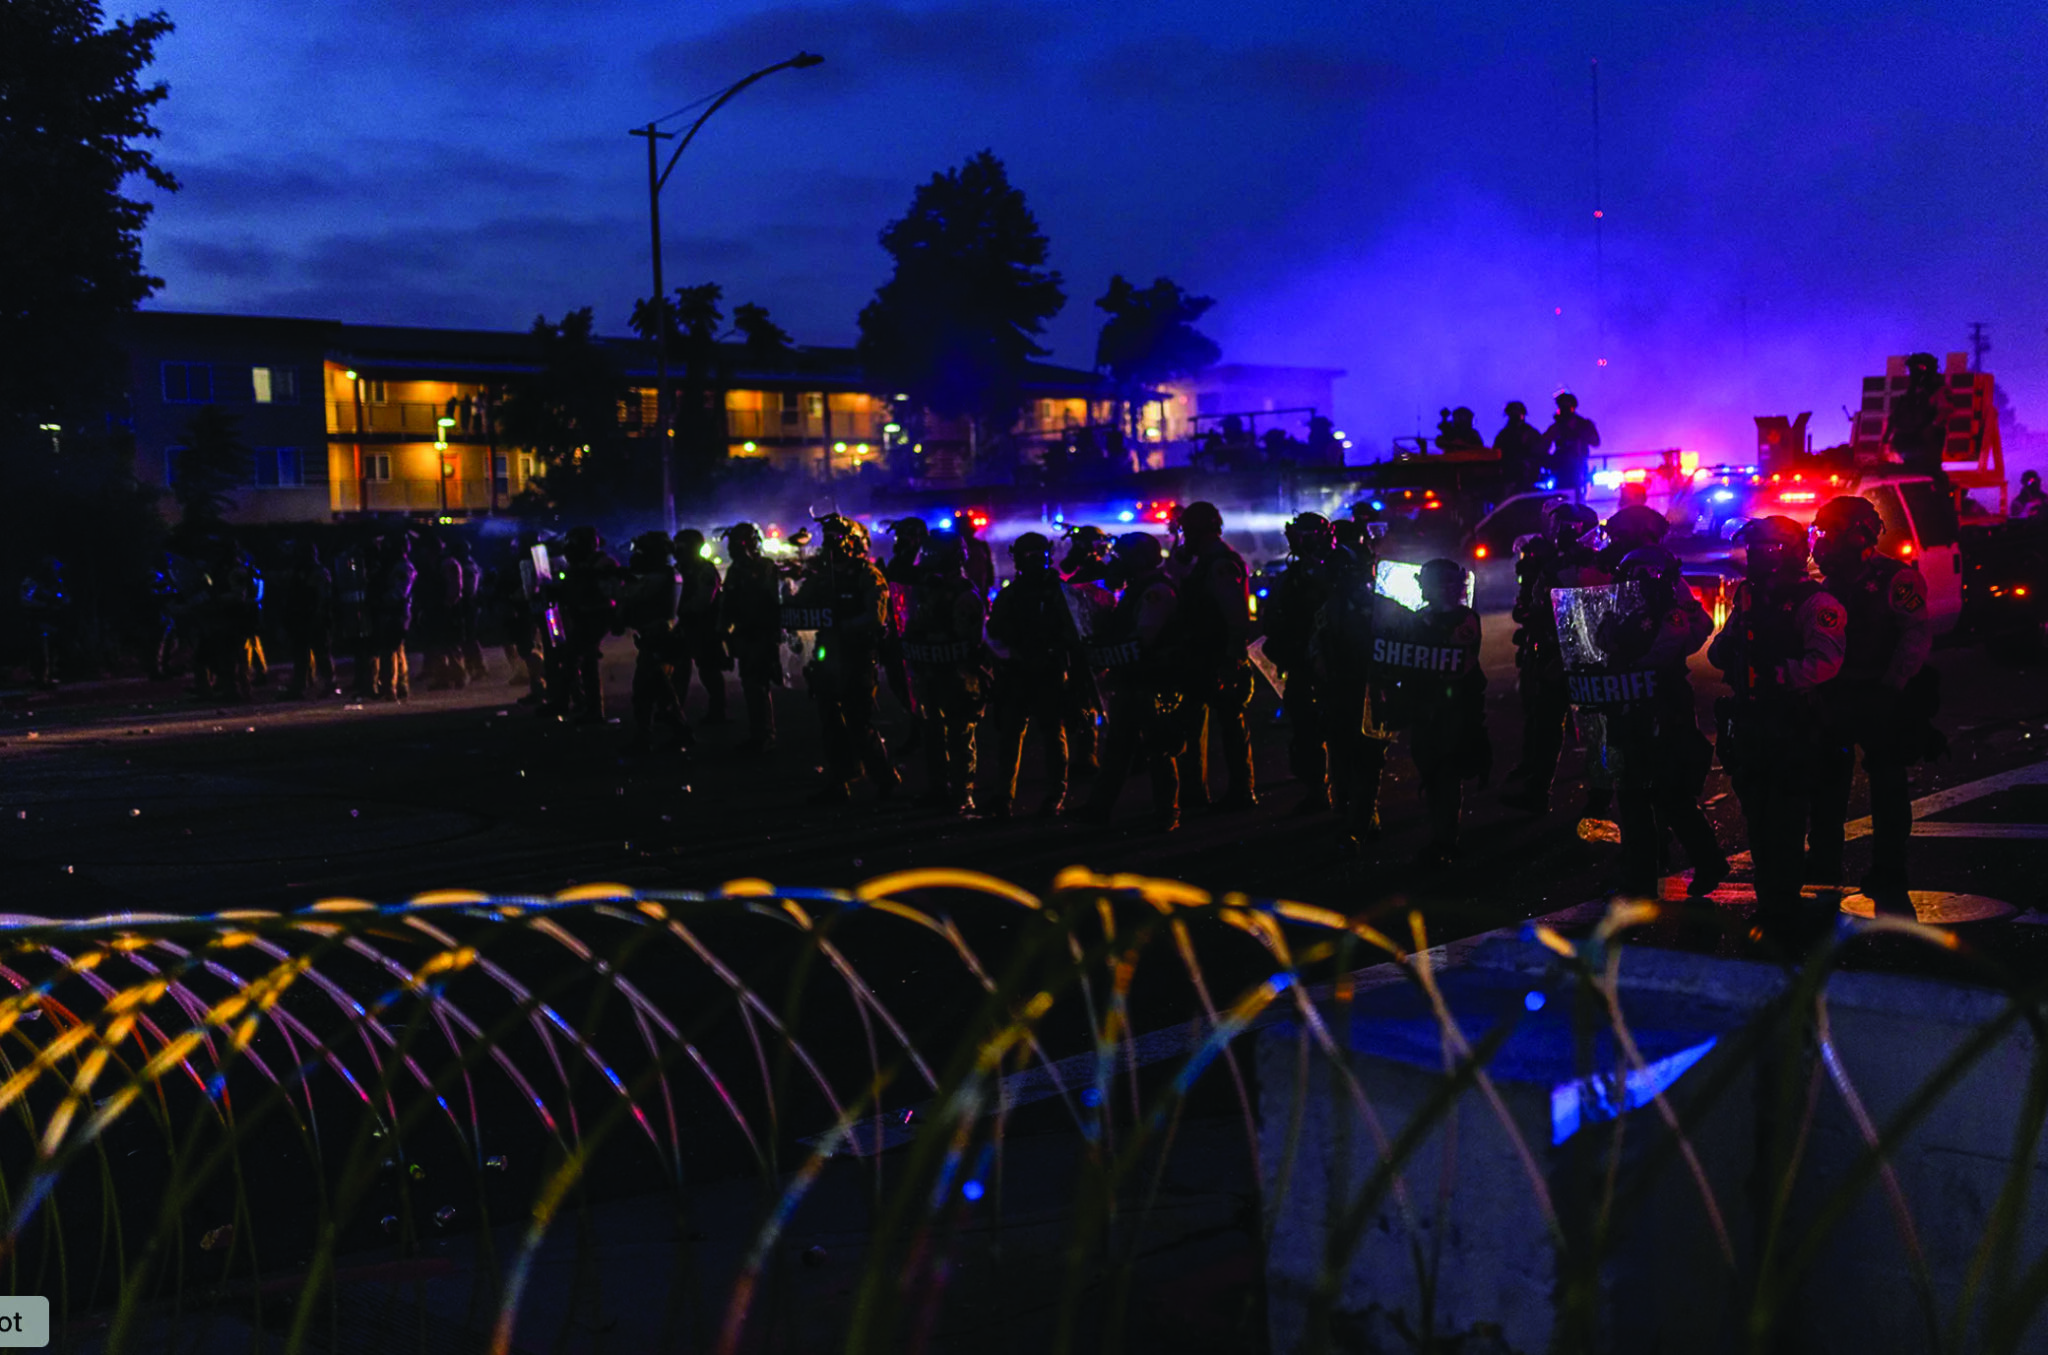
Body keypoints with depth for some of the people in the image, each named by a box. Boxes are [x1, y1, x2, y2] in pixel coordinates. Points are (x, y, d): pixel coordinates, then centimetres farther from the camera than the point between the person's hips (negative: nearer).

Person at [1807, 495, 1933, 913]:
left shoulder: (1896, 578, -8)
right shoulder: (1830, 584, 13)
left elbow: (1918, 634, -15)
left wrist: (1892, 686, -21)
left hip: (1881, 702, -6)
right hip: (1835, 699, 6)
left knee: (1888, 792, -1)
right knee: (1826, 788, 11)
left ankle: (1888, 882, 5)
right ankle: (1822, 874, 22)